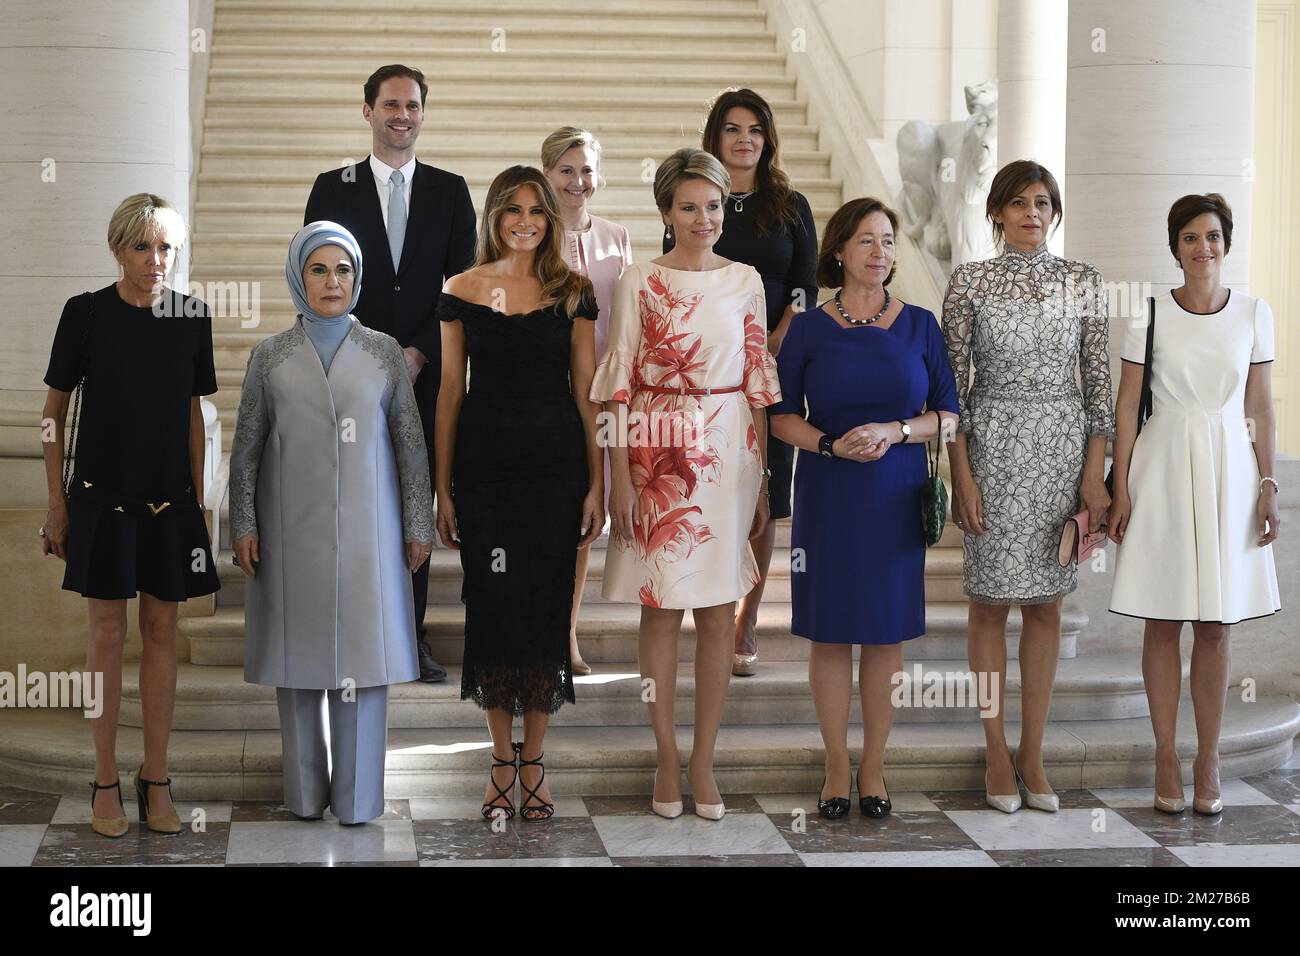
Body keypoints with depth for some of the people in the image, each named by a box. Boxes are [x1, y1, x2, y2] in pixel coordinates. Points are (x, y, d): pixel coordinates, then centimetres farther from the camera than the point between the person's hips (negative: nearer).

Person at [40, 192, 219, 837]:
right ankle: (105, 782, 11)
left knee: (161, 632, 6)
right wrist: (57, 501, -2)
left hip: (170, 495, 2)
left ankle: (156, 781, 15)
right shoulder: (86, 313, -6)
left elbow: (192, 414, 10)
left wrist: (198, 499, 8)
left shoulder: (191, 318, 2)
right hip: (102, 493, -2)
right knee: (107, 633, 2)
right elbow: (54, 410, 0)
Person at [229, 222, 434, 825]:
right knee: (299, 653, 4)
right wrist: (244, 525, -1)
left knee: (363, 654, -1)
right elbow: (247, 447, 6)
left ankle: (357, 795, 6)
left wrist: (418, 525, 3)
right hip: (294, 528, 0)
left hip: (366, 529, 0)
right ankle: (306, 791, 14)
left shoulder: (384, 353, 5)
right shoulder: (271, 356, 6)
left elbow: (411, 444, 6)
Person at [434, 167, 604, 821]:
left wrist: (597, 483, -2)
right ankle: (502, 759, 15)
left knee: (547, 606, 2)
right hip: (484, 464, 0)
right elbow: (450, 393, 6)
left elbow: (586, 392, 4)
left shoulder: (573, 294, 4)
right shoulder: (462, 291, 4)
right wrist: (443, 487, 3)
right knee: (491, 605, 3)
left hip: (556, 464, 0)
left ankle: (534, 760, 14)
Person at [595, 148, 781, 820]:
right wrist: (620, 478, -8)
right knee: (661, 606, 2)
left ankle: (703, 761, 13)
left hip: (729, 453, 2)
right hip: (658, 454, -2)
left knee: (718, 610, 4)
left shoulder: (745, 281, 7)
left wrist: (762, 479, 7)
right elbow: (618, 386, -2)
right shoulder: (640, 282, -1)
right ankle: (666, 758, 12)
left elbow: (758, 384, 9)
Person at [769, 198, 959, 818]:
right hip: (826, 498, -1)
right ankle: (837, 768, 14)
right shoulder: (808, 329, 1)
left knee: (886, 632, 5)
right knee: (829, 633, 2)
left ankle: (874, 767, 16)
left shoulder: (919, 325, 4)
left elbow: (948, 415, 4)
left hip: (895, 498, 1)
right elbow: (781, 416, 2)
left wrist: (893, 431, -14)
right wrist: (831, 445, -15)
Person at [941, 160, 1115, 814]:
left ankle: (1032, 755, 15)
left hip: (1063, 446, 2)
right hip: (992, 445, -2)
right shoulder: (970, 282, -1)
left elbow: (1098, 380, 4)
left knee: (1045, 604, 6)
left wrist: (1094, 473, -2)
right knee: (990, 601, 3)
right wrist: (961, 473, -8)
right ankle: (997, 755, 13)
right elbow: (953, 381, -2)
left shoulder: (1083, 282, 4)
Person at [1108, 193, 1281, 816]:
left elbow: (1260, 407, 8)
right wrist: (1121, 490, -4)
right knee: (1163, 622, 3)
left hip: (1229, 470, 1)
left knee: (1216, 626, 5)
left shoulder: (1254, 314, 5)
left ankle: (1208, 764, 12)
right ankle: (1167, 761, 11)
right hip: (1163, 467, -1)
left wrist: (1267, 487, 2)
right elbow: (1127, 404, 0)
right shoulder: (1150, 314, -1)